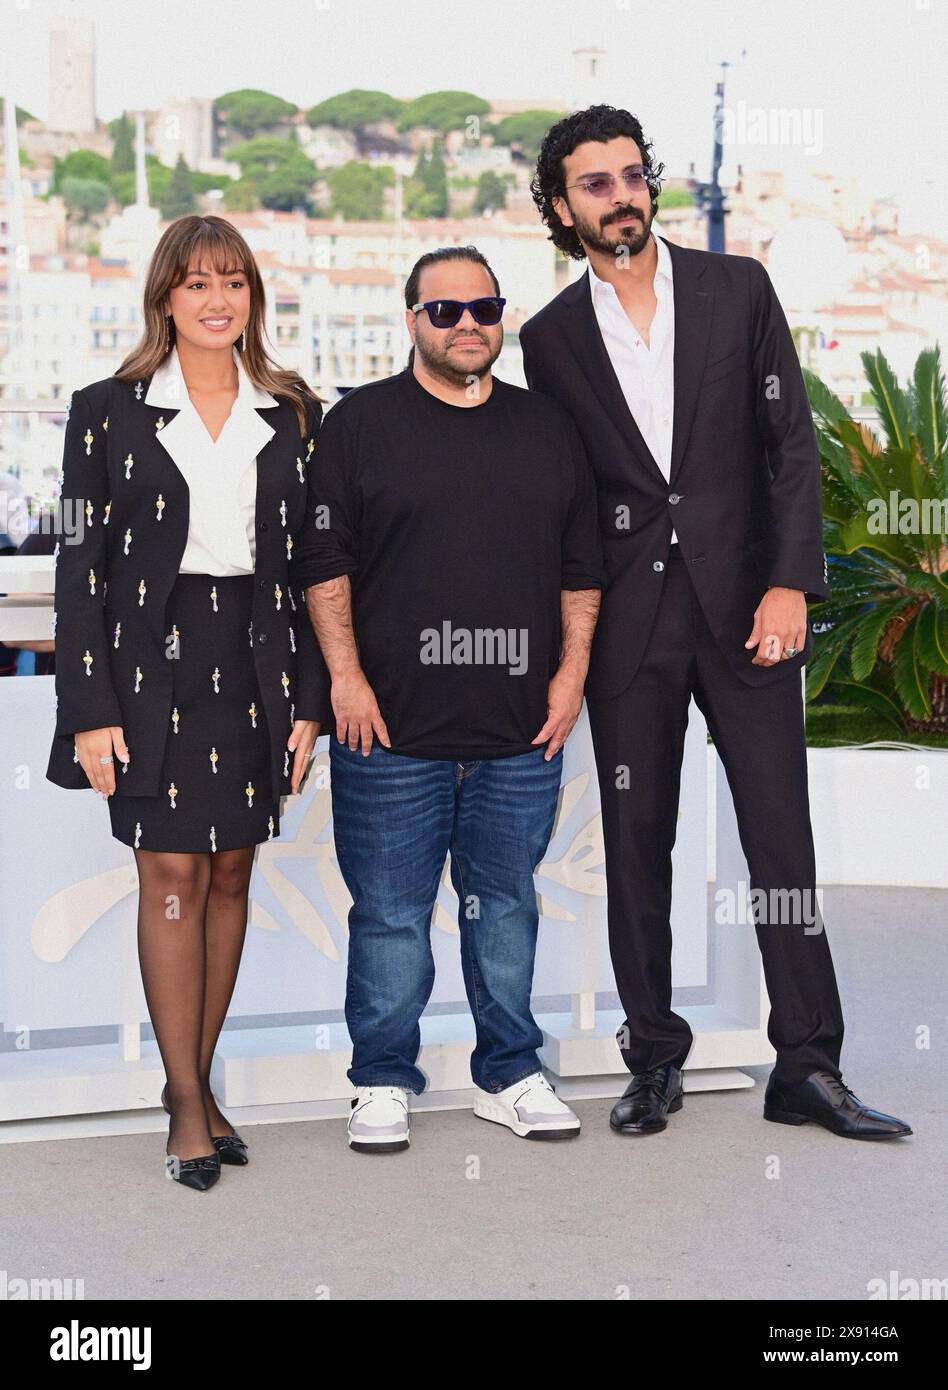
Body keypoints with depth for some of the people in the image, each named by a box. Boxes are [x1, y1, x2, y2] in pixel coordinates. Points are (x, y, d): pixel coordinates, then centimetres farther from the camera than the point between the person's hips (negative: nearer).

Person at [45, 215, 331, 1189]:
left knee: (230, 873, 8)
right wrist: (91, 709, -8)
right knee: (171, 876, -3)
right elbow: (80, 565, -2)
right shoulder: (108, 412, 0)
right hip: (151, 663, -3)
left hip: (256, 665, 3)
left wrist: (308, 698, 3)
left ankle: (197, 1080, 19)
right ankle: (186, 1102, 7)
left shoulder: (292, 414, 7)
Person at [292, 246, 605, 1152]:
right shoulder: (360, 423, 3)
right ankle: (383, 1082, 15)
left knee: (506, 907, 11)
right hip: (392, 725, -3)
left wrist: (571, 673, 7)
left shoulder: (548, 430, 14)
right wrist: (346, 675, -7)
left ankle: (509, 1075, 22)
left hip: (521, 731, 3)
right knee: (390, 914, 2)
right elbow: (324, 562, 0)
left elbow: (581, 568, 16)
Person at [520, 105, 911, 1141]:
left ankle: (807, 1070, 4)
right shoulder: (549, 338, 7)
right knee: (636, 844, 6)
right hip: (625, 620, 1)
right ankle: (654, 1062, 17)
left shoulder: (736, 288, 5)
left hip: (743, 606, -1)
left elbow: (791, 442, 2)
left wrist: (791, 582, -8)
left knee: (782, 839, -2)